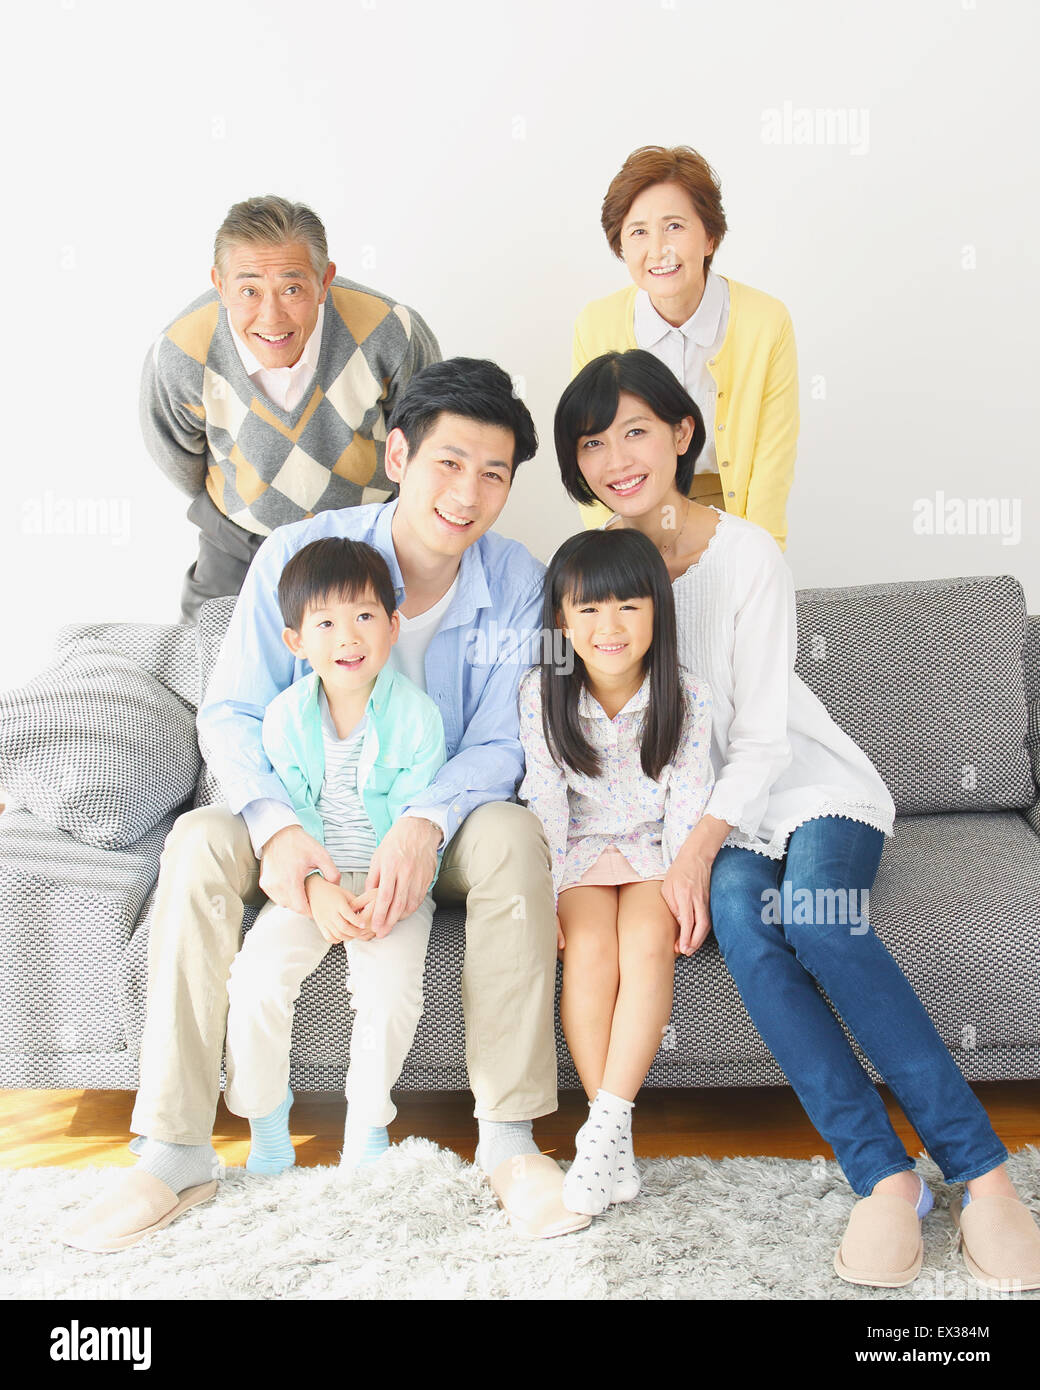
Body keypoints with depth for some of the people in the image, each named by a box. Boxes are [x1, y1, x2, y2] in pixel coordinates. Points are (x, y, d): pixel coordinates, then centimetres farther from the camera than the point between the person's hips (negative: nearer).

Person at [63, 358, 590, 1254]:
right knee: (199, 841, -28)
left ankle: (509, 1139, -22)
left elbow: (497, 745, -12)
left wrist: (424, 826, -33)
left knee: (514, 835, -31)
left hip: (437, 825, 0)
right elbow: (231, 713, -12)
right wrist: (278, 826, -31)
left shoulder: (517, 584, -11)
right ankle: (175, 1152, -20)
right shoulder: (298, 554, -13)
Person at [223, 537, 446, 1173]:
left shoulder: (418, 715, -10)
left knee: (392, 989, -24)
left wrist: (385, 893, -24)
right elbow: (289, 815, -3)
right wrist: (315, 887, -19)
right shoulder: (285, 716, -2)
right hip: (309, 880, 2)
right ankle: (266, 1122, 4)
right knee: (259, 976, -19)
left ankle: (367, 1125, 2)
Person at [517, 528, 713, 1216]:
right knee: (590, 947, -27)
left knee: (649, 942, -29)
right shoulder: (541, 695, -8)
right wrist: (544, 896, -13)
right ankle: (616, 1141, -20)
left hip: (655, 851, 0)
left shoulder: (688, 697, -8)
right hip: (580, 851, 0)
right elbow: (545, 804, -7)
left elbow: (688, 803, -6)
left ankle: (605, 1125, -24)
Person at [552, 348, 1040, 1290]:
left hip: (809, 786, -2)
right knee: (739, 917, -32)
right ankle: (884, 1180, -28)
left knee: (814, 915, -33)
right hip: (692, 807, 2)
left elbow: (762, 737, -13)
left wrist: (700, 844, -28)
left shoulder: (747, 554, -9)